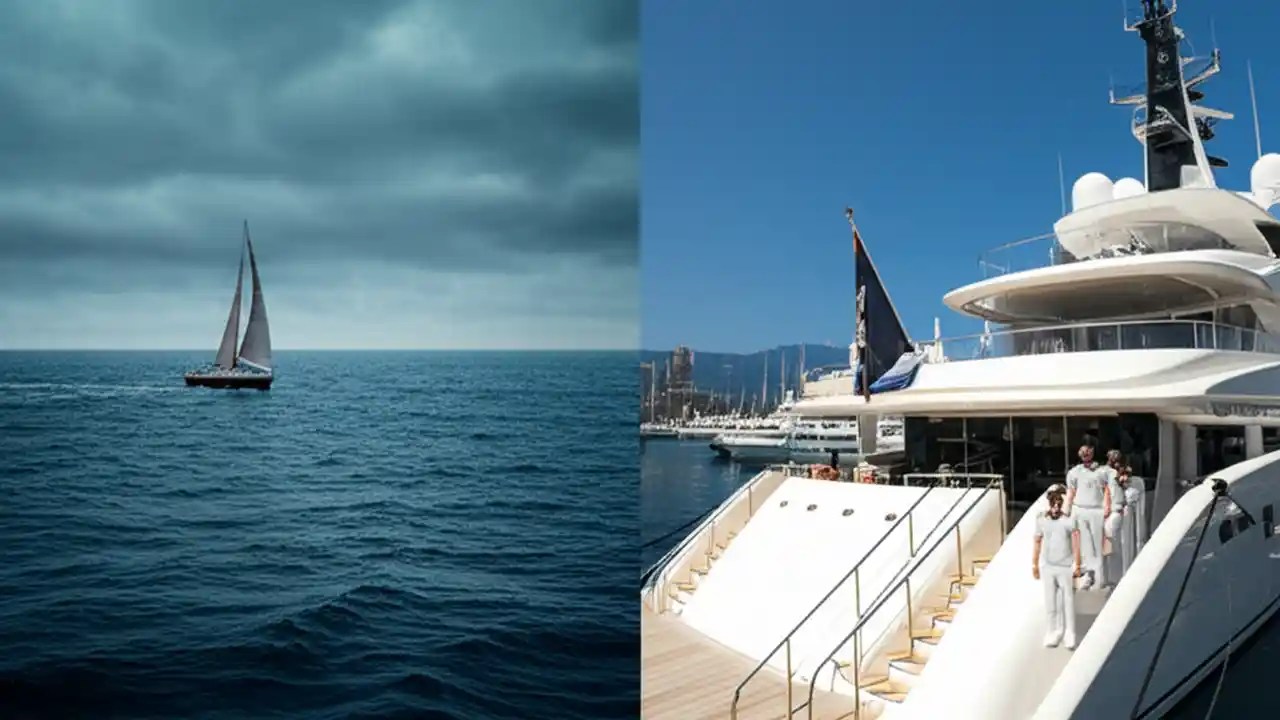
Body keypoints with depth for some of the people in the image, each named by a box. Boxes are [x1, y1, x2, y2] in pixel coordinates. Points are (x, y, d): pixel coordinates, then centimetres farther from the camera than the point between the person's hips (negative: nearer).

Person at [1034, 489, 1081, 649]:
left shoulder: (1070, 520, -6)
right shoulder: (1041, 520, 0)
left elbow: (1076, 543, -3)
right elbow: (1037, 543, 7)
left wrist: (1077, 565, -7)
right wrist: (1034, 565, 9)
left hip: (1066, 566, -2)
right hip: (1047, 566, 2)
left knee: (1068, 600, 3)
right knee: (1050, 601, 5)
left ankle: (1069, 633, 13)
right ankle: (1054, 631, 18)